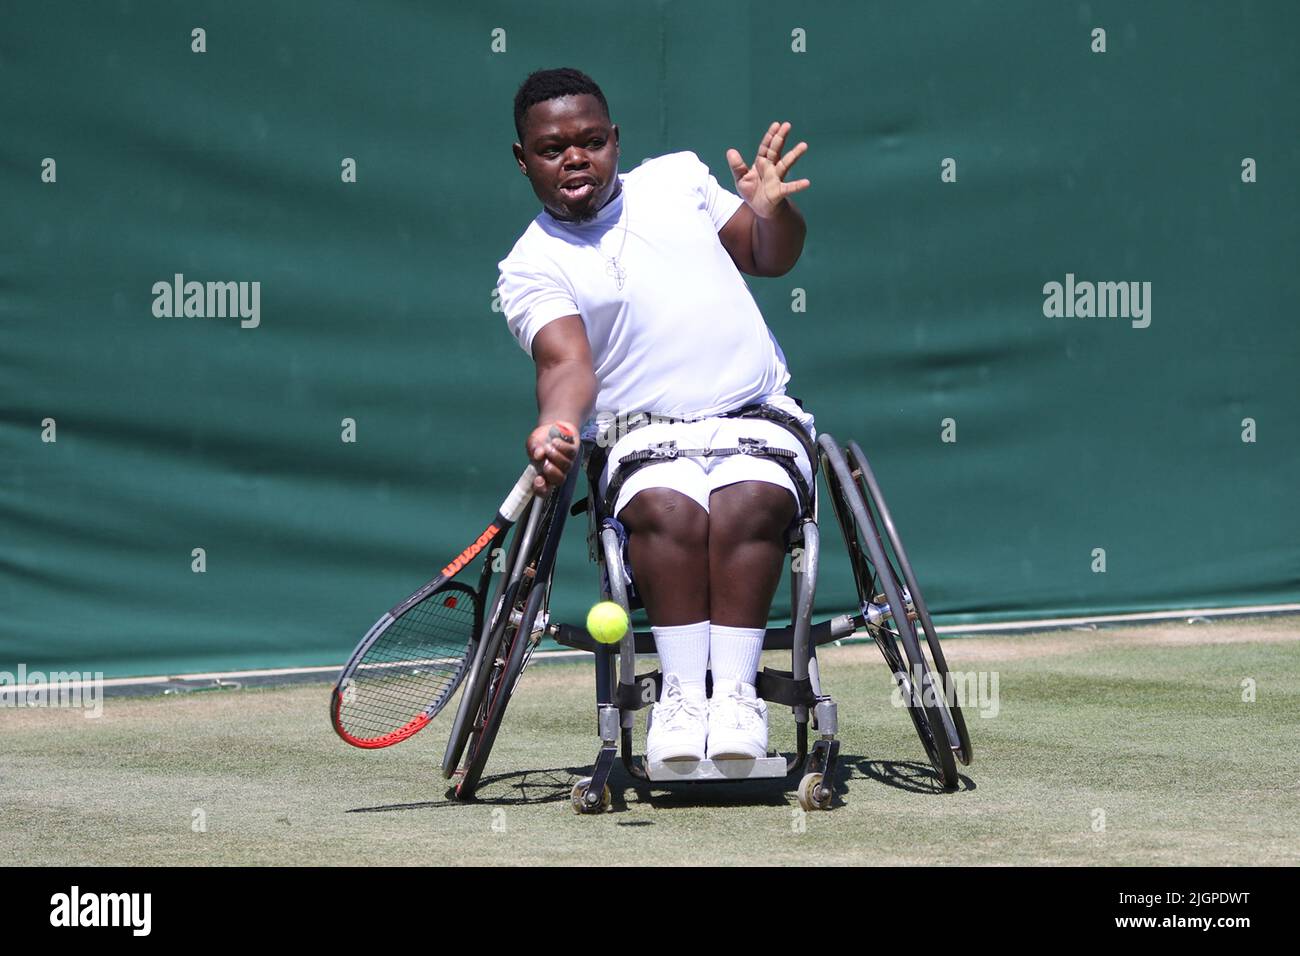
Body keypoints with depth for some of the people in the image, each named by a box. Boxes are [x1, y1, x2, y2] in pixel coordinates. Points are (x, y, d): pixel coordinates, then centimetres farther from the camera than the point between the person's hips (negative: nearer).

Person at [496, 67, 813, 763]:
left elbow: (772, 258, 23)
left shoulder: (678, 177, 15)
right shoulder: (530, 268, 5)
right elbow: (568, 363, -12)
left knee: (747, 504, -32)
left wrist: (771, 210, -1)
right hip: (646, 437, -1)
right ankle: (682, 691, -34)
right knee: (668, 509, -36)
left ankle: (736, 689, -33)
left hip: (758, 416, 2)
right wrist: (557, 425, -35)